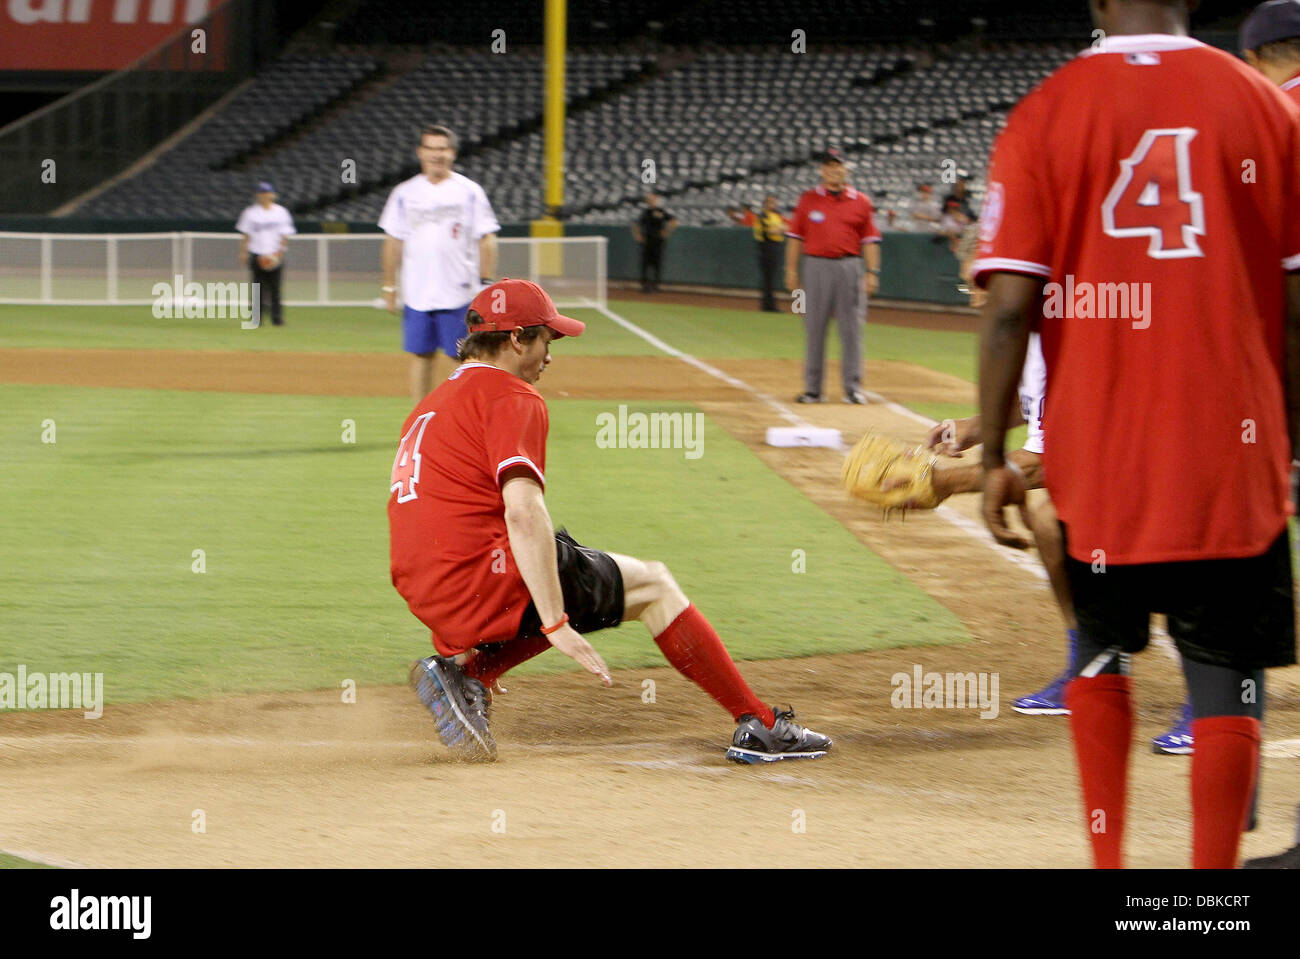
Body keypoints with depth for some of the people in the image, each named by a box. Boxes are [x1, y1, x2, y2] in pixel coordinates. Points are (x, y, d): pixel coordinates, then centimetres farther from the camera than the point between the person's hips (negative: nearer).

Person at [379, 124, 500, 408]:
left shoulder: (469, 191, 0)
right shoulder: (405, 193, 6)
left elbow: (486, 239, -1)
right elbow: (393, 241, 10)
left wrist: (486, 284, -8)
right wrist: (389, 286, 7)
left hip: (458, 294, -2)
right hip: (417, 295, 2)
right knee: (420, 355, 5)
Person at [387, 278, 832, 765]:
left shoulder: (434, 403, 22)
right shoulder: (512, 396, -7)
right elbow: (523, 511, -21)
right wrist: (556, 627, -24)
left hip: (429, 598, 9)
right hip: (486, 576, -8)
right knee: (651, 584, 6)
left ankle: (463, 673, 5)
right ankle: (758, 725, 4)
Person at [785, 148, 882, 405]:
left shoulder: (860, 202, 7)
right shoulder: (808, 200, 7)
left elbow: (870, 239, 7)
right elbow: (795, 237, 8)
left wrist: (872, 272, -1)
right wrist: (791, 270, 2)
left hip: (849, 268, 0)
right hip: (817, 266, 0)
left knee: (851, 328, -1)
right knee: (815, 328, 2)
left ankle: (853, 387, 4)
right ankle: (812, 388, 7)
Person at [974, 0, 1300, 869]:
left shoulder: (1043, 119, -2)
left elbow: (1010, 308, -7)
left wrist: (994, 456, 0)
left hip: (1095, 455, 1)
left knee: (1102, 653, 20)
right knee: (1227, 681, 2)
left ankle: (1107, 859, 19)